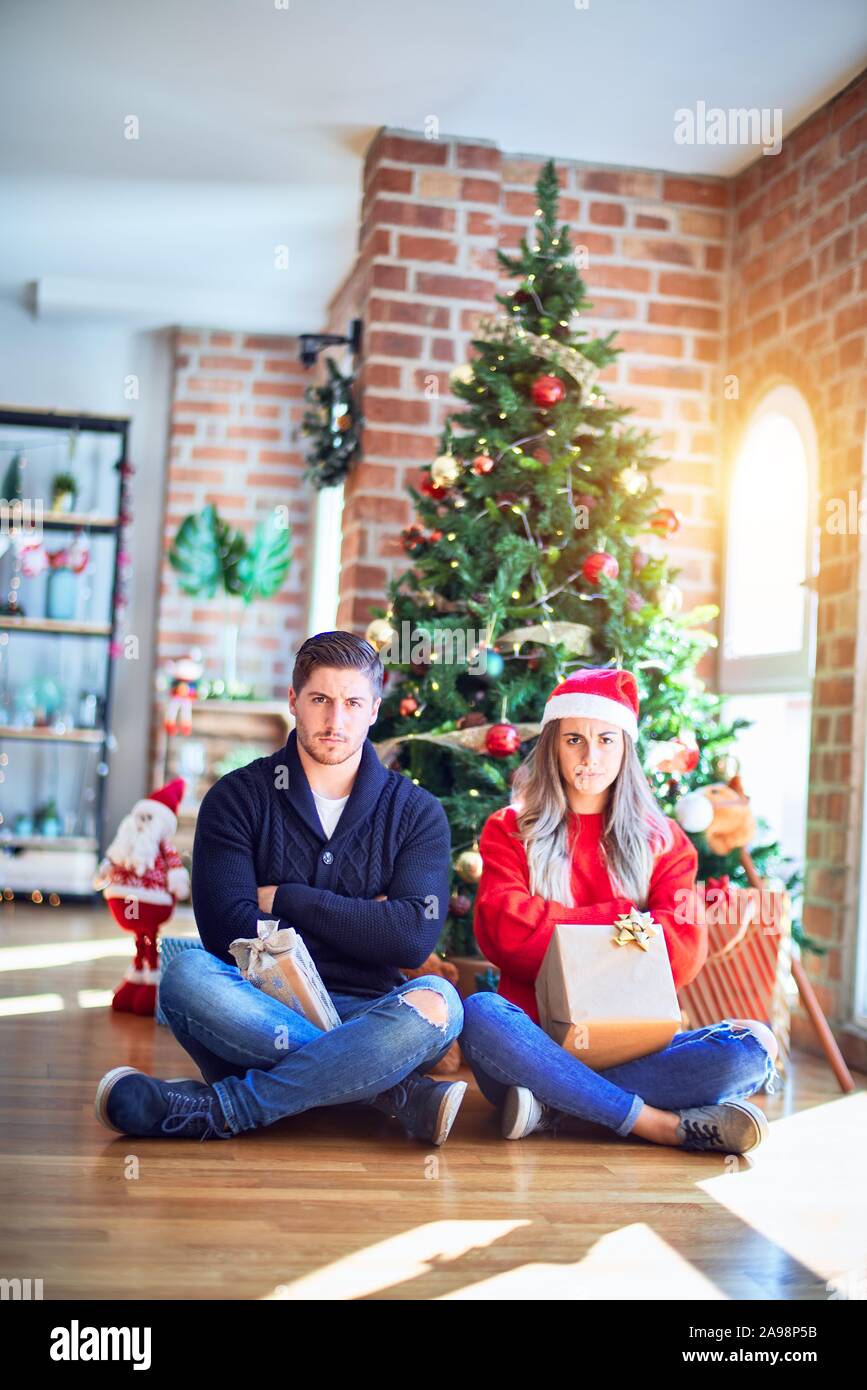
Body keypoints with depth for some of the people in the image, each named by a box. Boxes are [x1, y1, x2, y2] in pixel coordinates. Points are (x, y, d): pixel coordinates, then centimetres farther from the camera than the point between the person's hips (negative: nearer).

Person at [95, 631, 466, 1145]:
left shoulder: (417, 812, 7)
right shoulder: (239, 797, 5)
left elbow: (415, 937, -8)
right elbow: (229, 929, -8)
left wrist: (287, 899, -6)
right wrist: (361, 919, -4)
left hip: (365, 1019, 1)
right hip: (258, 1014, 0)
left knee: (435, 1001, -32)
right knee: (187, 974, -32)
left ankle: (216, 1108, -28)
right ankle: (404, 1097, -33)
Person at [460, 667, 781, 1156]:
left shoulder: (664, 840, 15)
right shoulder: (510, 830, 12)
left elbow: (683, 951, 0)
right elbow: (507, 928, -6)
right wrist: (622, 915, -3)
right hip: (539, 1036, -2)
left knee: (754, 1047, -25)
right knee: (480, 1014, -35)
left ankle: (553, 1104, -26)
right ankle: (662, 1124, -30)